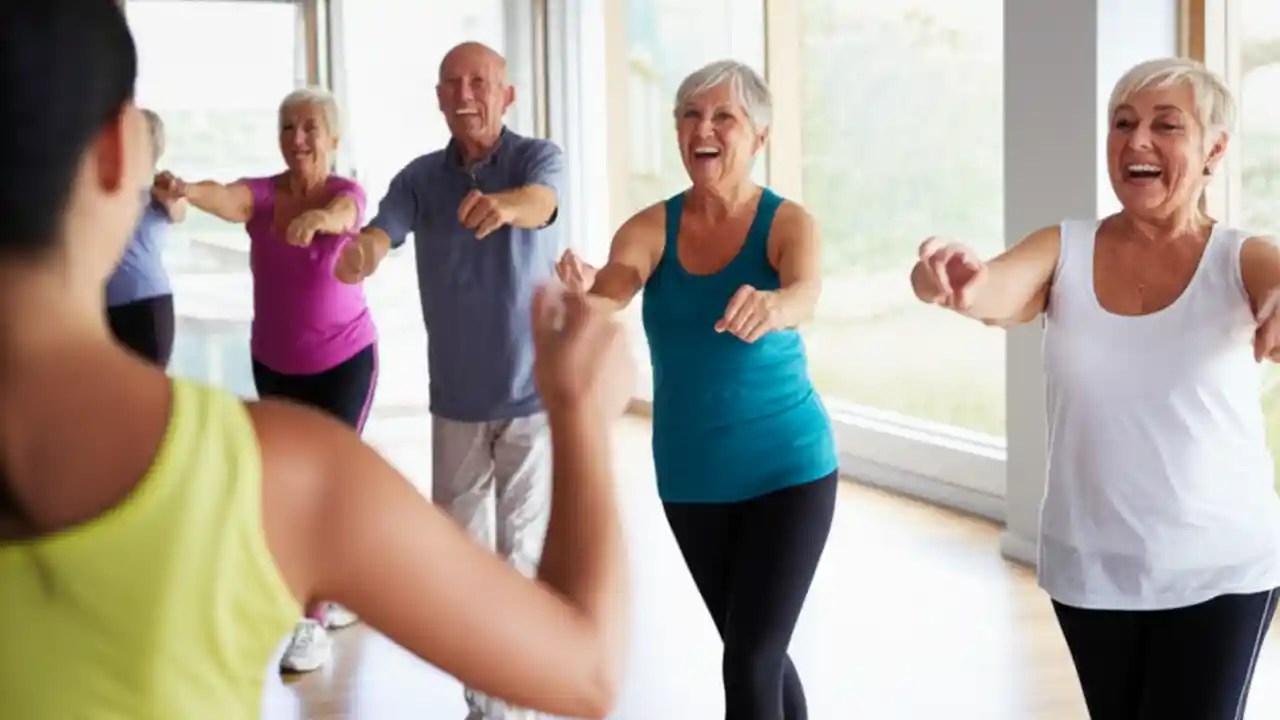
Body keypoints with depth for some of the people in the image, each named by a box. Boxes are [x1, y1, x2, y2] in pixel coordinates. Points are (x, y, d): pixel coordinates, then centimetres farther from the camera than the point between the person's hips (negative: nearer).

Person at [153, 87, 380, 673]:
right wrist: (187, 192, -56)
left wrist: (316, 218, -64)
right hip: (273, 364, 4)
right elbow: (227, 199, -32)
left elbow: (341, 215, -39)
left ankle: (313, 620, -2)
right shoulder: (262, 193, -9)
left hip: (344, 360, -4)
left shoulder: (347, 193, -14)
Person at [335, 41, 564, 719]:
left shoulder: (537, 156, -8)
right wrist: (359, 251, -41)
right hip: (456, 397, 4)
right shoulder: (420, 176, 1)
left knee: (523, 553, 2)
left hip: (533, 390, -4)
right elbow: (381, 232, -16)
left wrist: (504, 204, -56)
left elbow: (540, 202, -31)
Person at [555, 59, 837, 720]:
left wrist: (770, 306, -54)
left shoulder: (787, 223, -10)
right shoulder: (652, 228, -3)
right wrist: (585, 291, -46)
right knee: (759, 651, 17)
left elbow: (805, 293, -30)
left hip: (788, 469, -4)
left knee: (749, 661, -10)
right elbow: (614, 286, -22)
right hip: (689, 477, 4)